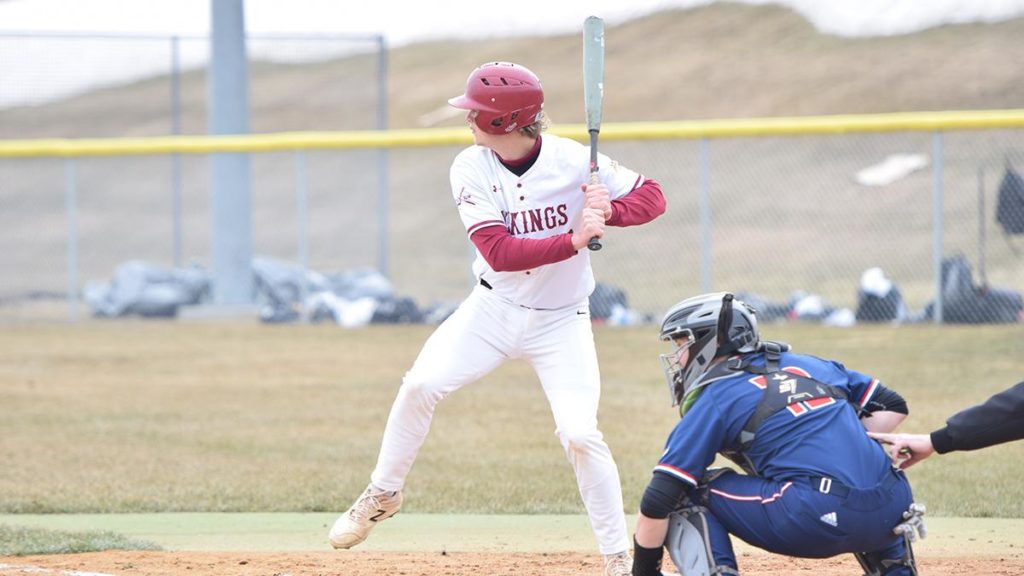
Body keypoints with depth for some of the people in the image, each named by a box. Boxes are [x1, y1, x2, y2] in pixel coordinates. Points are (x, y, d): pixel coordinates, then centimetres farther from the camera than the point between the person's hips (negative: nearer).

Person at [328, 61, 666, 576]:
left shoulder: (573, 161, -16)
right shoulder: (471, 168, -13)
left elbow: (652, 196, -8)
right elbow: (499, 252, -23)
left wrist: (607, 212, -30)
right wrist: (574, 240, -35)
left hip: (560, 321, -2)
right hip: (494, 309, 2)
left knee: (580, 434, -14)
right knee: (421, 385, -14)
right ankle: (383, 494, 10)